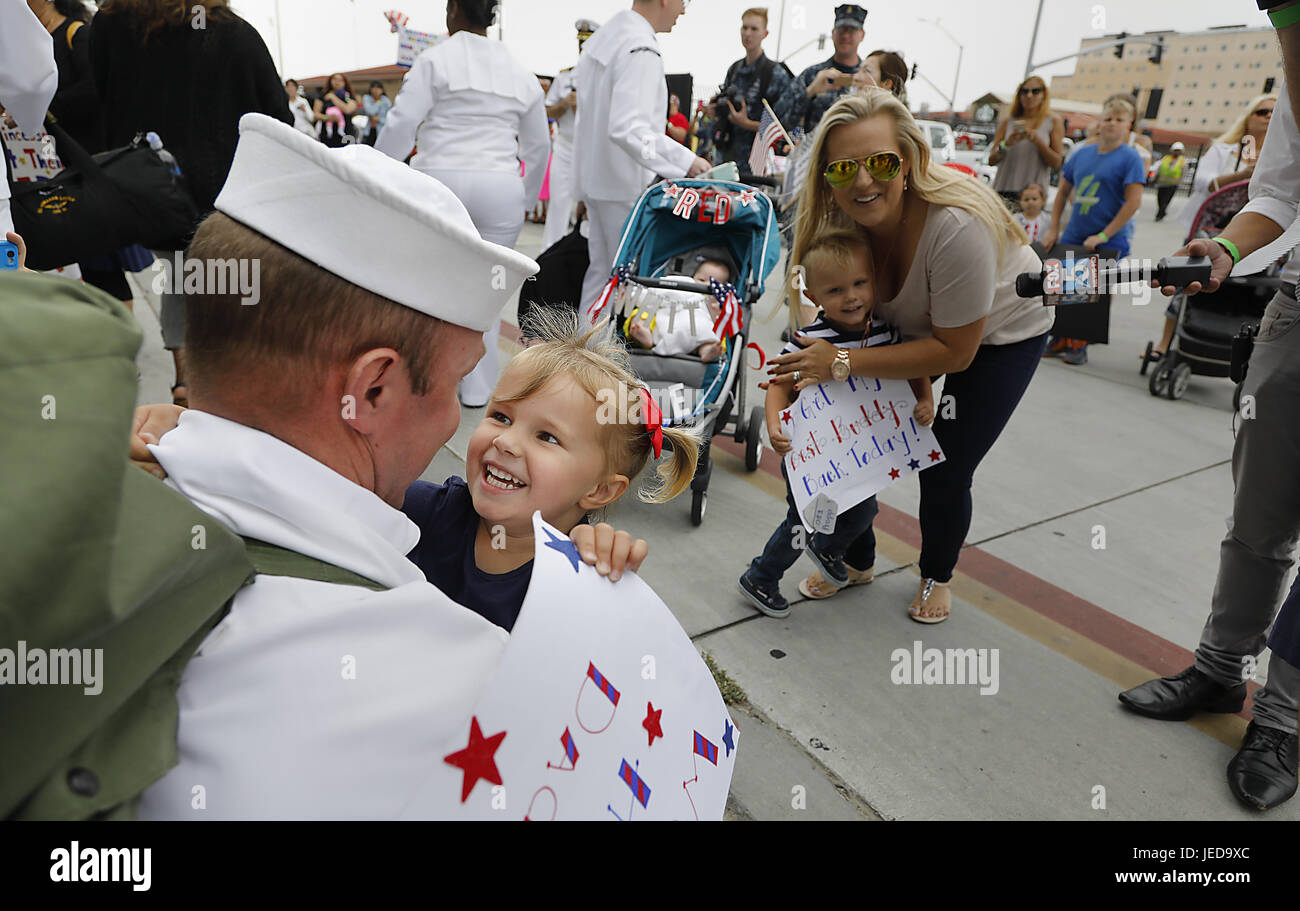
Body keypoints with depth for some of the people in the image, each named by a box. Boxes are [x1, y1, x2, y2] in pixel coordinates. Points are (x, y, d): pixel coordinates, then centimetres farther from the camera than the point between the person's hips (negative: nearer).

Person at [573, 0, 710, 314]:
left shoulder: (603, 36, 12)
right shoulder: (640, 50, -19)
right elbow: (627, 129, -29)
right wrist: (685, 161, -31)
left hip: (596, 175, 10)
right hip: (625, 184, -10)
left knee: (601, 270, 16)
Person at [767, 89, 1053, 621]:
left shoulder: (958, 226, -41)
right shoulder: (838, 217, -23)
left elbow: (956, 352, -32)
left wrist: (844, 362, -37)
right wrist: (811, 363, -24)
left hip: (1002, 333, -4)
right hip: (911, 322, 5)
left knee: (945, 471, -7)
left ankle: (937, 576, 25)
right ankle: (855, 560, 23)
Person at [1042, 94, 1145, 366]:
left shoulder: (1130, 157, -7)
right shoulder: (1082, 155, 8)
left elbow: (1133, 202, -13)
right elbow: (1063, 191, 17)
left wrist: (1103, 236, -16)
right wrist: (1053, 228, 8)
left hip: (1110, 241, -5)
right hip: (1073, 237, 5)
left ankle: (1079, 346, 11)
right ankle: (1060, 341, 19)